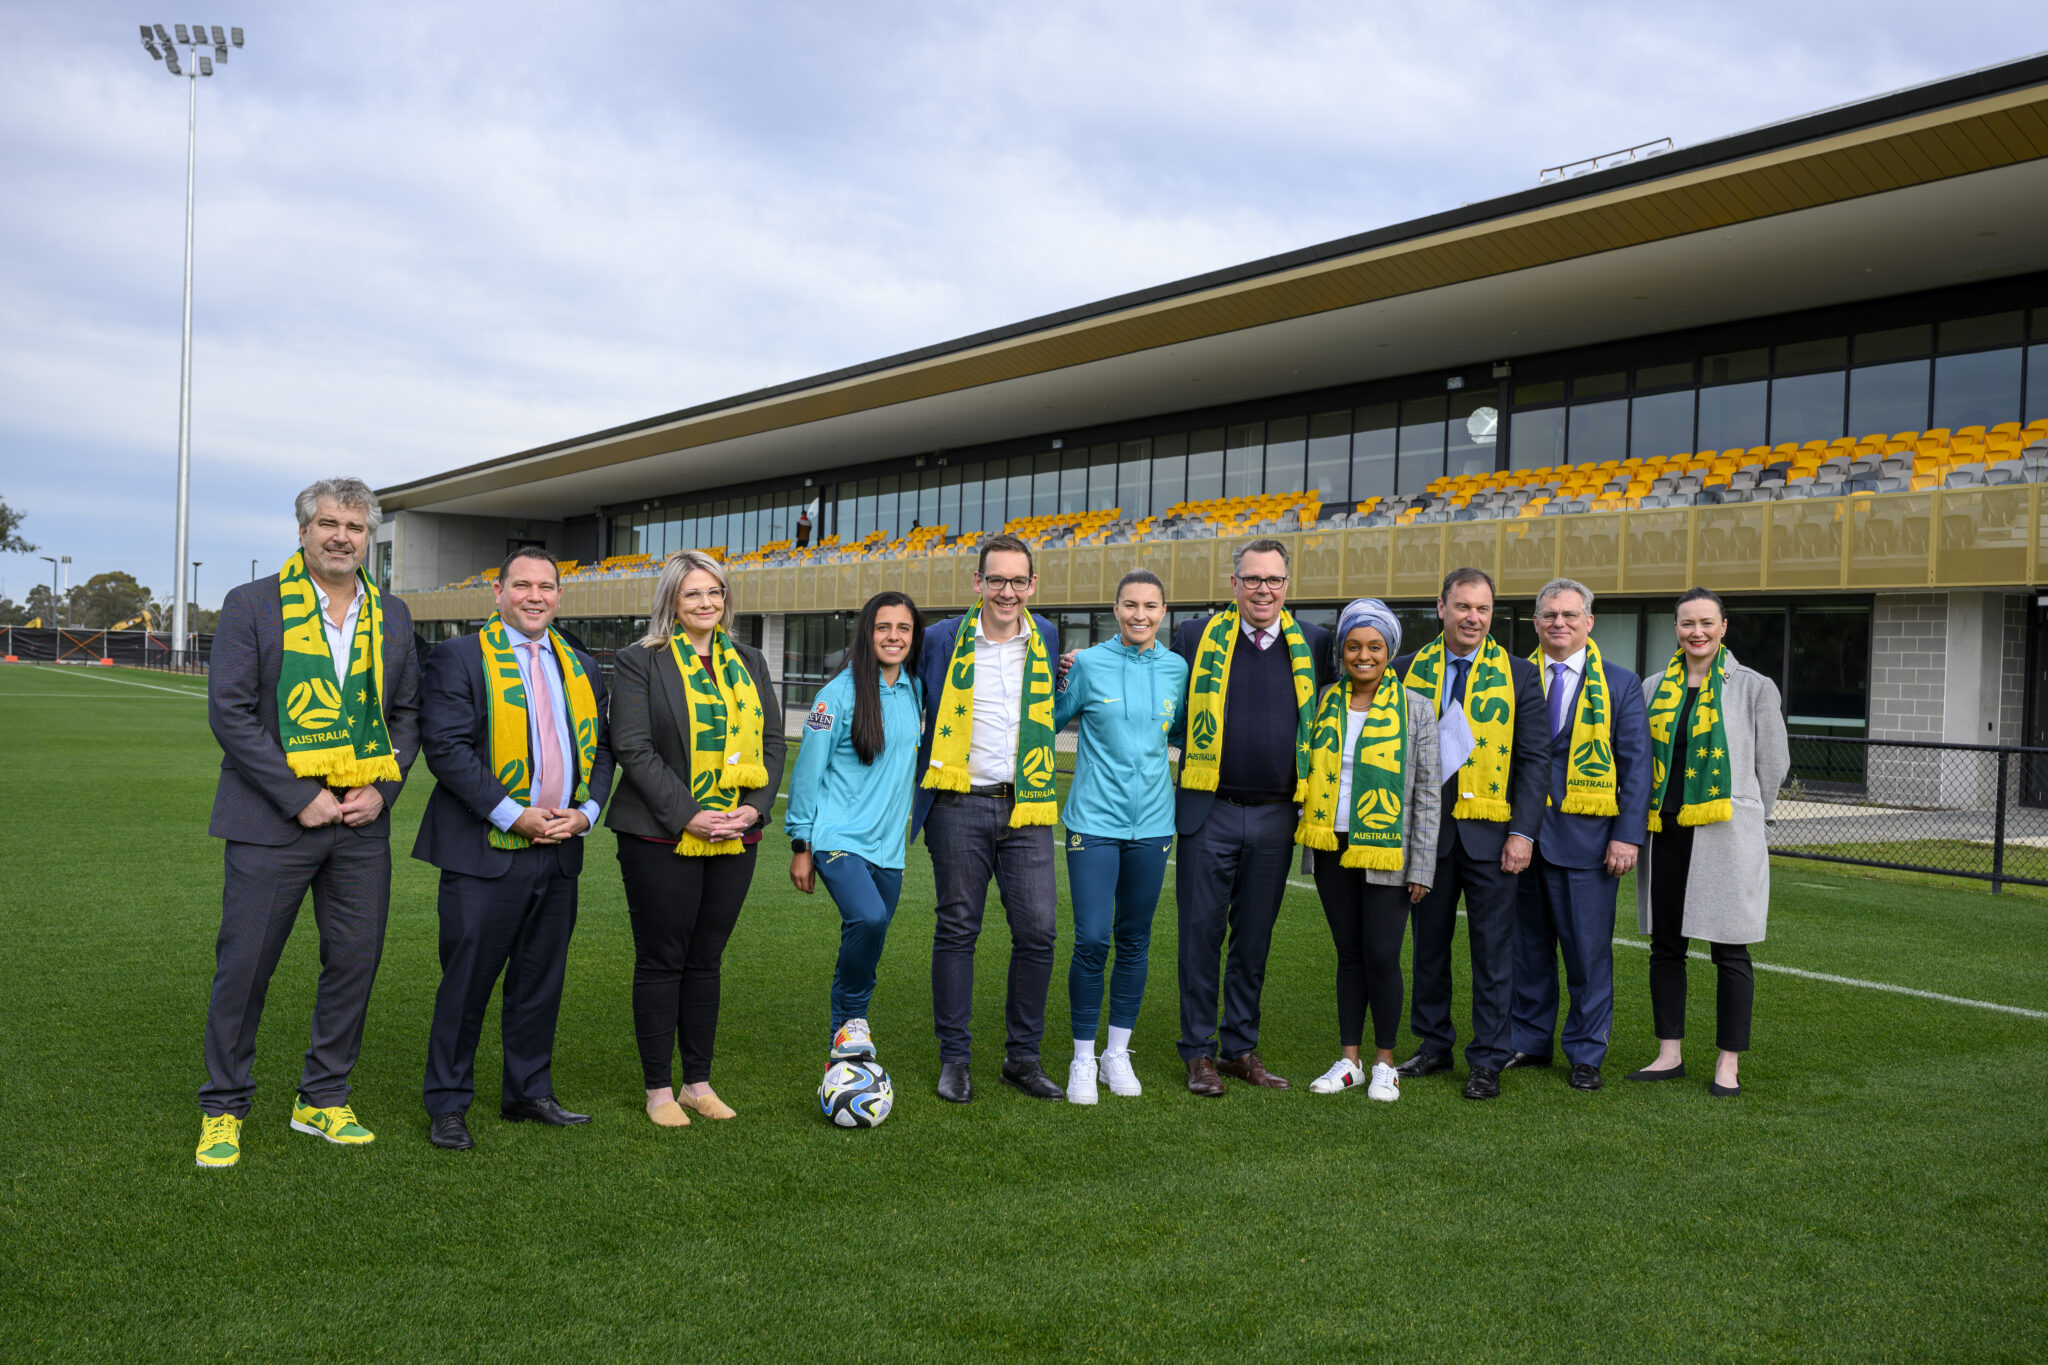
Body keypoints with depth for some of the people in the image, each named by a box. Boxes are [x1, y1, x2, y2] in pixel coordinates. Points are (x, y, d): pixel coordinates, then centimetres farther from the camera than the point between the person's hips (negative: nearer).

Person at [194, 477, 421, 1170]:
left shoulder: (391, 616, 10)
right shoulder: (252, 605, -2)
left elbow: (407, 714, 14)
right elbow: (229, 711, -8)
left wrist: (382, 788, -3)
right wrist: (300, 797, -13)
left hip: (362, 823, 4)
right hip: (273, 820, -4)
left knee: (355, 960, 7)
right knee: (244, 963, 2)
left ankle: (322, 1100, 24)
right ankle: (223, 1110, 18)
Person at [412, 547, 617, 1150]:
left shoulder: (581, 667, 15)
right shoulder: (460, 658, -3)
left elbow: (601, 746, 16)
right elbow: (445, 747, -12)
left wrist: (585, 811, -2)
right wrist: (512, 814, -17)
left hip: (559, 852, 5)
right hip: (486, 851, -5)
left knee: (541, 981, 13)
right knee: (467, 981, 0)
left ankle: (529, 1093, 26)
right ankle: (447, 1106, 13)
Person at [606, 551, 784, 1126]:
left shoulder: (749, 662, 13)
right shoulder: (639, 662, -2)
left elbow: (772, 739, 11)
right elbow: (632, 747, -10)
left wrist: (755, 807, -5)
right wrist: (687, 815, -16)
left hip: (735, 839, 4)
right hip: (661, 839, -4)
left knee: (705, 960, 11)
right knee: (661, 961, 3)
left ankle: (698, 1083, 21)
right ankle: (659, 1090, 13)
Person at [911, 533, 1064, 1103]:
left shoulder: (1046, 639, 10)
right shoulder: (942, 640, 2)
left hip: (1027, 808, 2)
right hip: (959, 805, -2)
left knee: (1037, 932, -1)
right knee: (957, 930, 4)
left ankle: (1023, 1057, 13)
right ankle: (955, 1058, 14)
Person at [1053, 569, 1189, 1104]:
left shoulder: (1177, 669, 6)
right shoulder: (1088, 664, -3)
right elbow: (1051, 722, 6)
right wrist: (1060, 678, -6)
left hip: (1151, 821, 3)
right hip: (1094, 818, -3)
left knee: (1134, 942, 9)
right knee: (1091, 940, -8)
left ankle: (1118, 1054, 24)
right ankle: (1082, 1059, 8)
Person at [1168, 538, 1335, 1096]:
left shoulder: (1313, 644, 7)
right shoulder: (1196, 637, 2)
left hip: (1275, 818, 2)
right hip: (1209, 813, -2)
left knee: (1254, 939, 12)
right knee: (1202, 934, 3)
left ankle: (1242, 1048, 23)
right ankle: (1199, 1053, 14)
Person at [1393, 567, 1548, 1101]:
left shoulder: (1518, 675, 2)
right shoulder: (1408, 670, 6)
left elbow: (1535, 758, -1)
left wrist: (1523, 832, -8)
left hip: (1491, 832, -2)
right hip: (1425, 831, 2)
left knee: (1493, 950, 3)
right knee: (1429, 942, 12)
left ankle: (1488, 1060, 13)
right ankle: (1434, 1045, 26)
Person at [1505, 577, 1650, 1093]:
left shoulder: (1620, 684, 4)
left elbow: (1636, 765, 0)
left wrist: (1628, 835, -8)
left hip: (1586, 837, -2)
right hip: (1522, 833, 2)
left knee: (1588, 951, 2)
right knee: (1527, 946, 11)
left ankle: (1586, 1055, 14)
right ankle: (1529, 1041, 24)